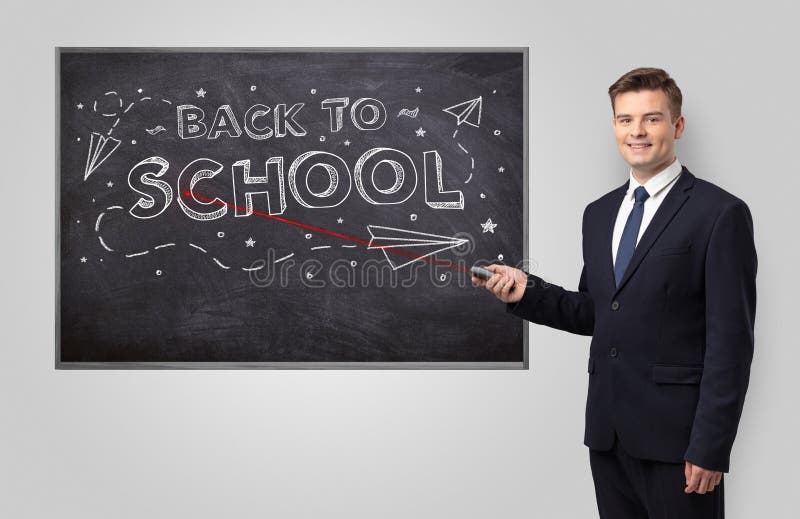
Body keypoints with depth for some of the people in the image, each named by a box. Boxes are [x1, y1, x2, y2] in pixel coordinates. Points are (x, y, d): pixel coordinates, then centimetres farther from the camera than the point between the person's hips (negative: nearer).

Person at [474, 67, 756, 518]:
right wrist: (527, 291, 1)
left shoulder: (721, 214, -8)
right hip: (608, 432, 6)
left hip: (676, 437, -6)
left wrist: (710, 448, -15)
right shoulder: (599, 213, 13)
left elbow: (731, 342, -12)